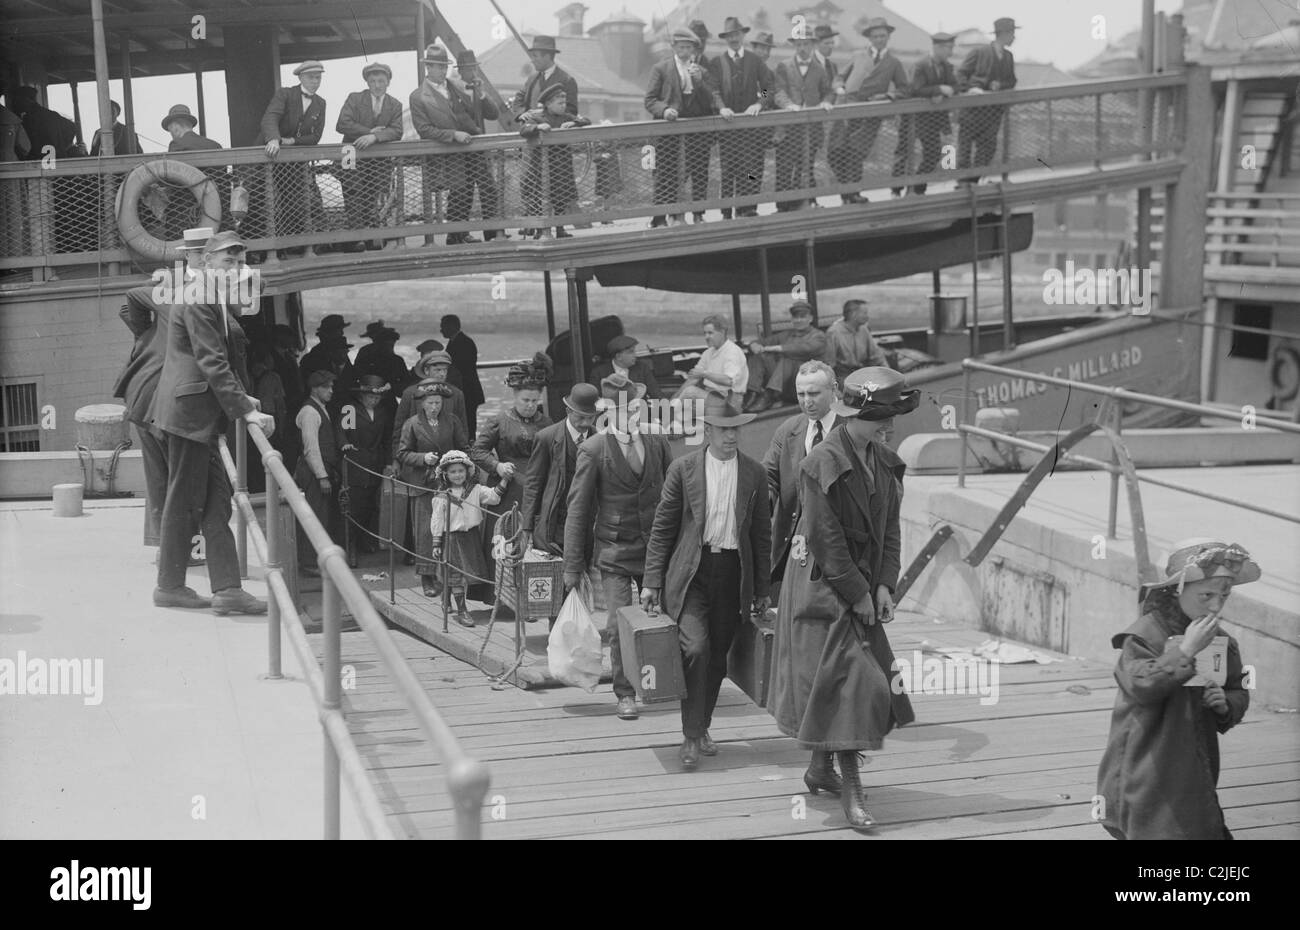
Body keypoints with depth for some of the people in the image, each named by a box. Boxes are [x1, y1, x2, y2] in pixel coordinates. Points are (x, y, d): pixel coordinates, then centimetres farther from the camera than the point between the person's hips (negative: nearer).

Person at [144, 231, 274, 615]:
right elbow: (212, 363, -20)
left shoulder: (215, 301, 17)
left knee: (217, 498, 6)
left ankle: (226, 588, 6)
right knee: (185, 499, -2)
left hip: (200, 414, 10)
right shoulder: (197, 299, -14)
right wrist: (245, 410, -21)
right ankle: (170, 587, 8)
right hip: (188, 410, -10)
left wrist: (240, 398, 13)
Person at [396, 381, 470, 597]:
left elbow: (464, 449, 11)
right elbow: (402, 454, 3)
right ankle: (426, 578, 1)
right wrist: (423, 458, -14)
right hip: (422, 484, -2)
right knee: (425, 530, -4)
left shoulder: (452, 423, 7)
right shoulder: (412, 424, 2)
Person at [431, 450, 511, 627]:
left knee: (472, 572, 8)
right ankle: (461, 611, 2)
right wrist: (436, 544, -3)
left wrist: (505, 480, -17)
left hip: (472, 536, 3)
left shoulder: (476, 490, 3)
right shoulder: (441, 497, -4)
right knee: (456, 575, -3)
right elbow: (437, 521, -1)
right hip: (452, 538, -3)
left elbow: (493, 496, -7)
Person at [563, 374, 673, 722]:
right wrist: (573, 566, -6)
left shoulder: (657, 442, 3)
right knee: (620, 625, -6)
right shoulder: (593, 451, -8)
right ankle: (625, 694, 10)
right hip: (614, 552, -3)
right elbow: (578, 510, -5)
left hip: (657, 547, 3)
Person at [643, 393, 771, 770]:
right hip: (691, 573, -2)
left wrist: (761, 591, 10)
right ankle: (691, 737, -7)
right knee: (696, 648, -16)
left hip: (734, 573, 2)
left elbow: (762, 535, 10)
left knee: (717, 658, 7)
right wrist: (652, 581, -1)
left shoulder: (754, 474, 5)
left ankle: (702, 728, 26)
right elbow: (663, 528, 3)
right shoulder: (683, 469, 0)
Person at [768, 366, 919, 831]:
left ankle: (819, 769, 28)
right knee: (845, 681, -9)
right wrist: (858, 594, -15)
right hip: (823, 588, -7)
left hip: (862, 588, 7)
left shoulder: (885, 462, 5)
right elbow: (825, 539, -18)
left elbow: (889, 527, 8)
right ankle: (851, 790, -4)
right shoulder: (822, 463, -17)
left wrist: (885, 585, -3)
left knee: (867, 681, 12)